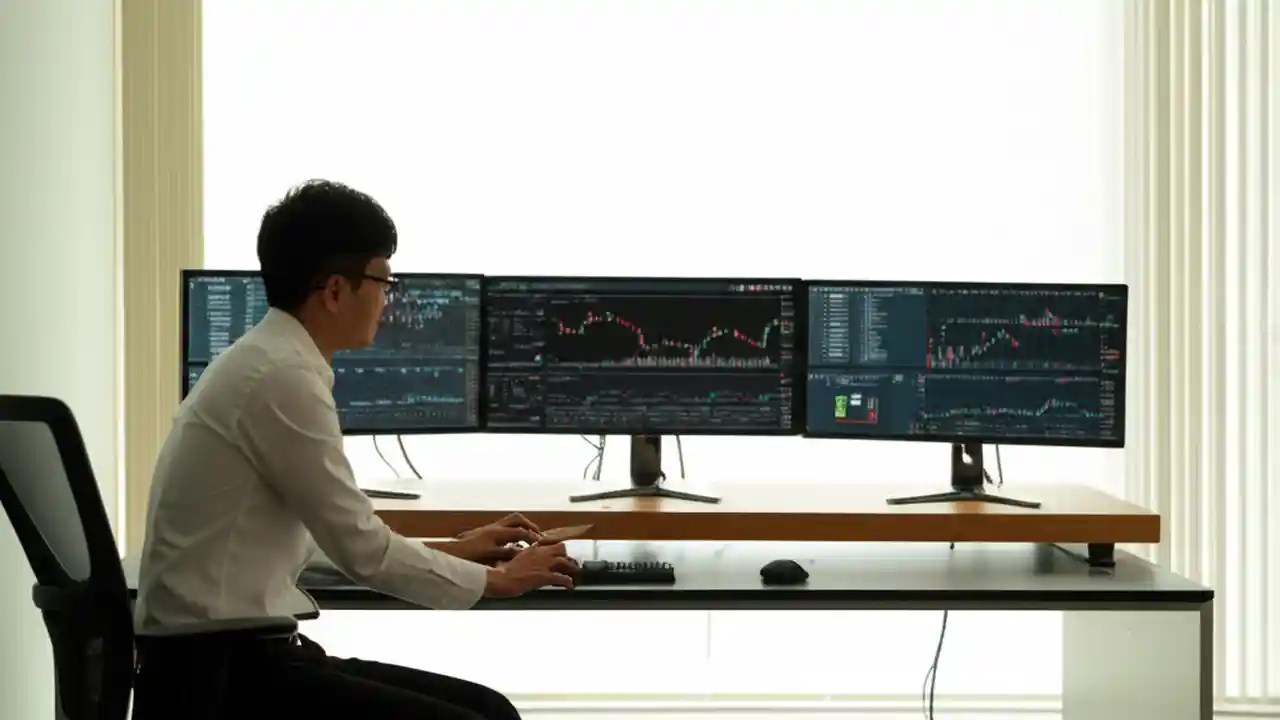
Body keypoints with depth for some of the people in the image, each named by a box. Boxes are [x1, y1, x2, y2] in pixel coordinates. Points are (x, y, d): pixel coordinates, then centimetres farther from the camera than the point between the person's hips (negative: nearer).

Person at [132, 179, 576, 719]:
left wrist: (456, 550, 21)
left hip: (240, 653, 9)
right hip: (217, 671, -9)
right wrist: (496, 580, 0)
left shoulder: (265, 363, 13)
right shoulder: (284, 377, -16)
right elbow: (363, 552, -13)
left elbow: (338, 543, 20)